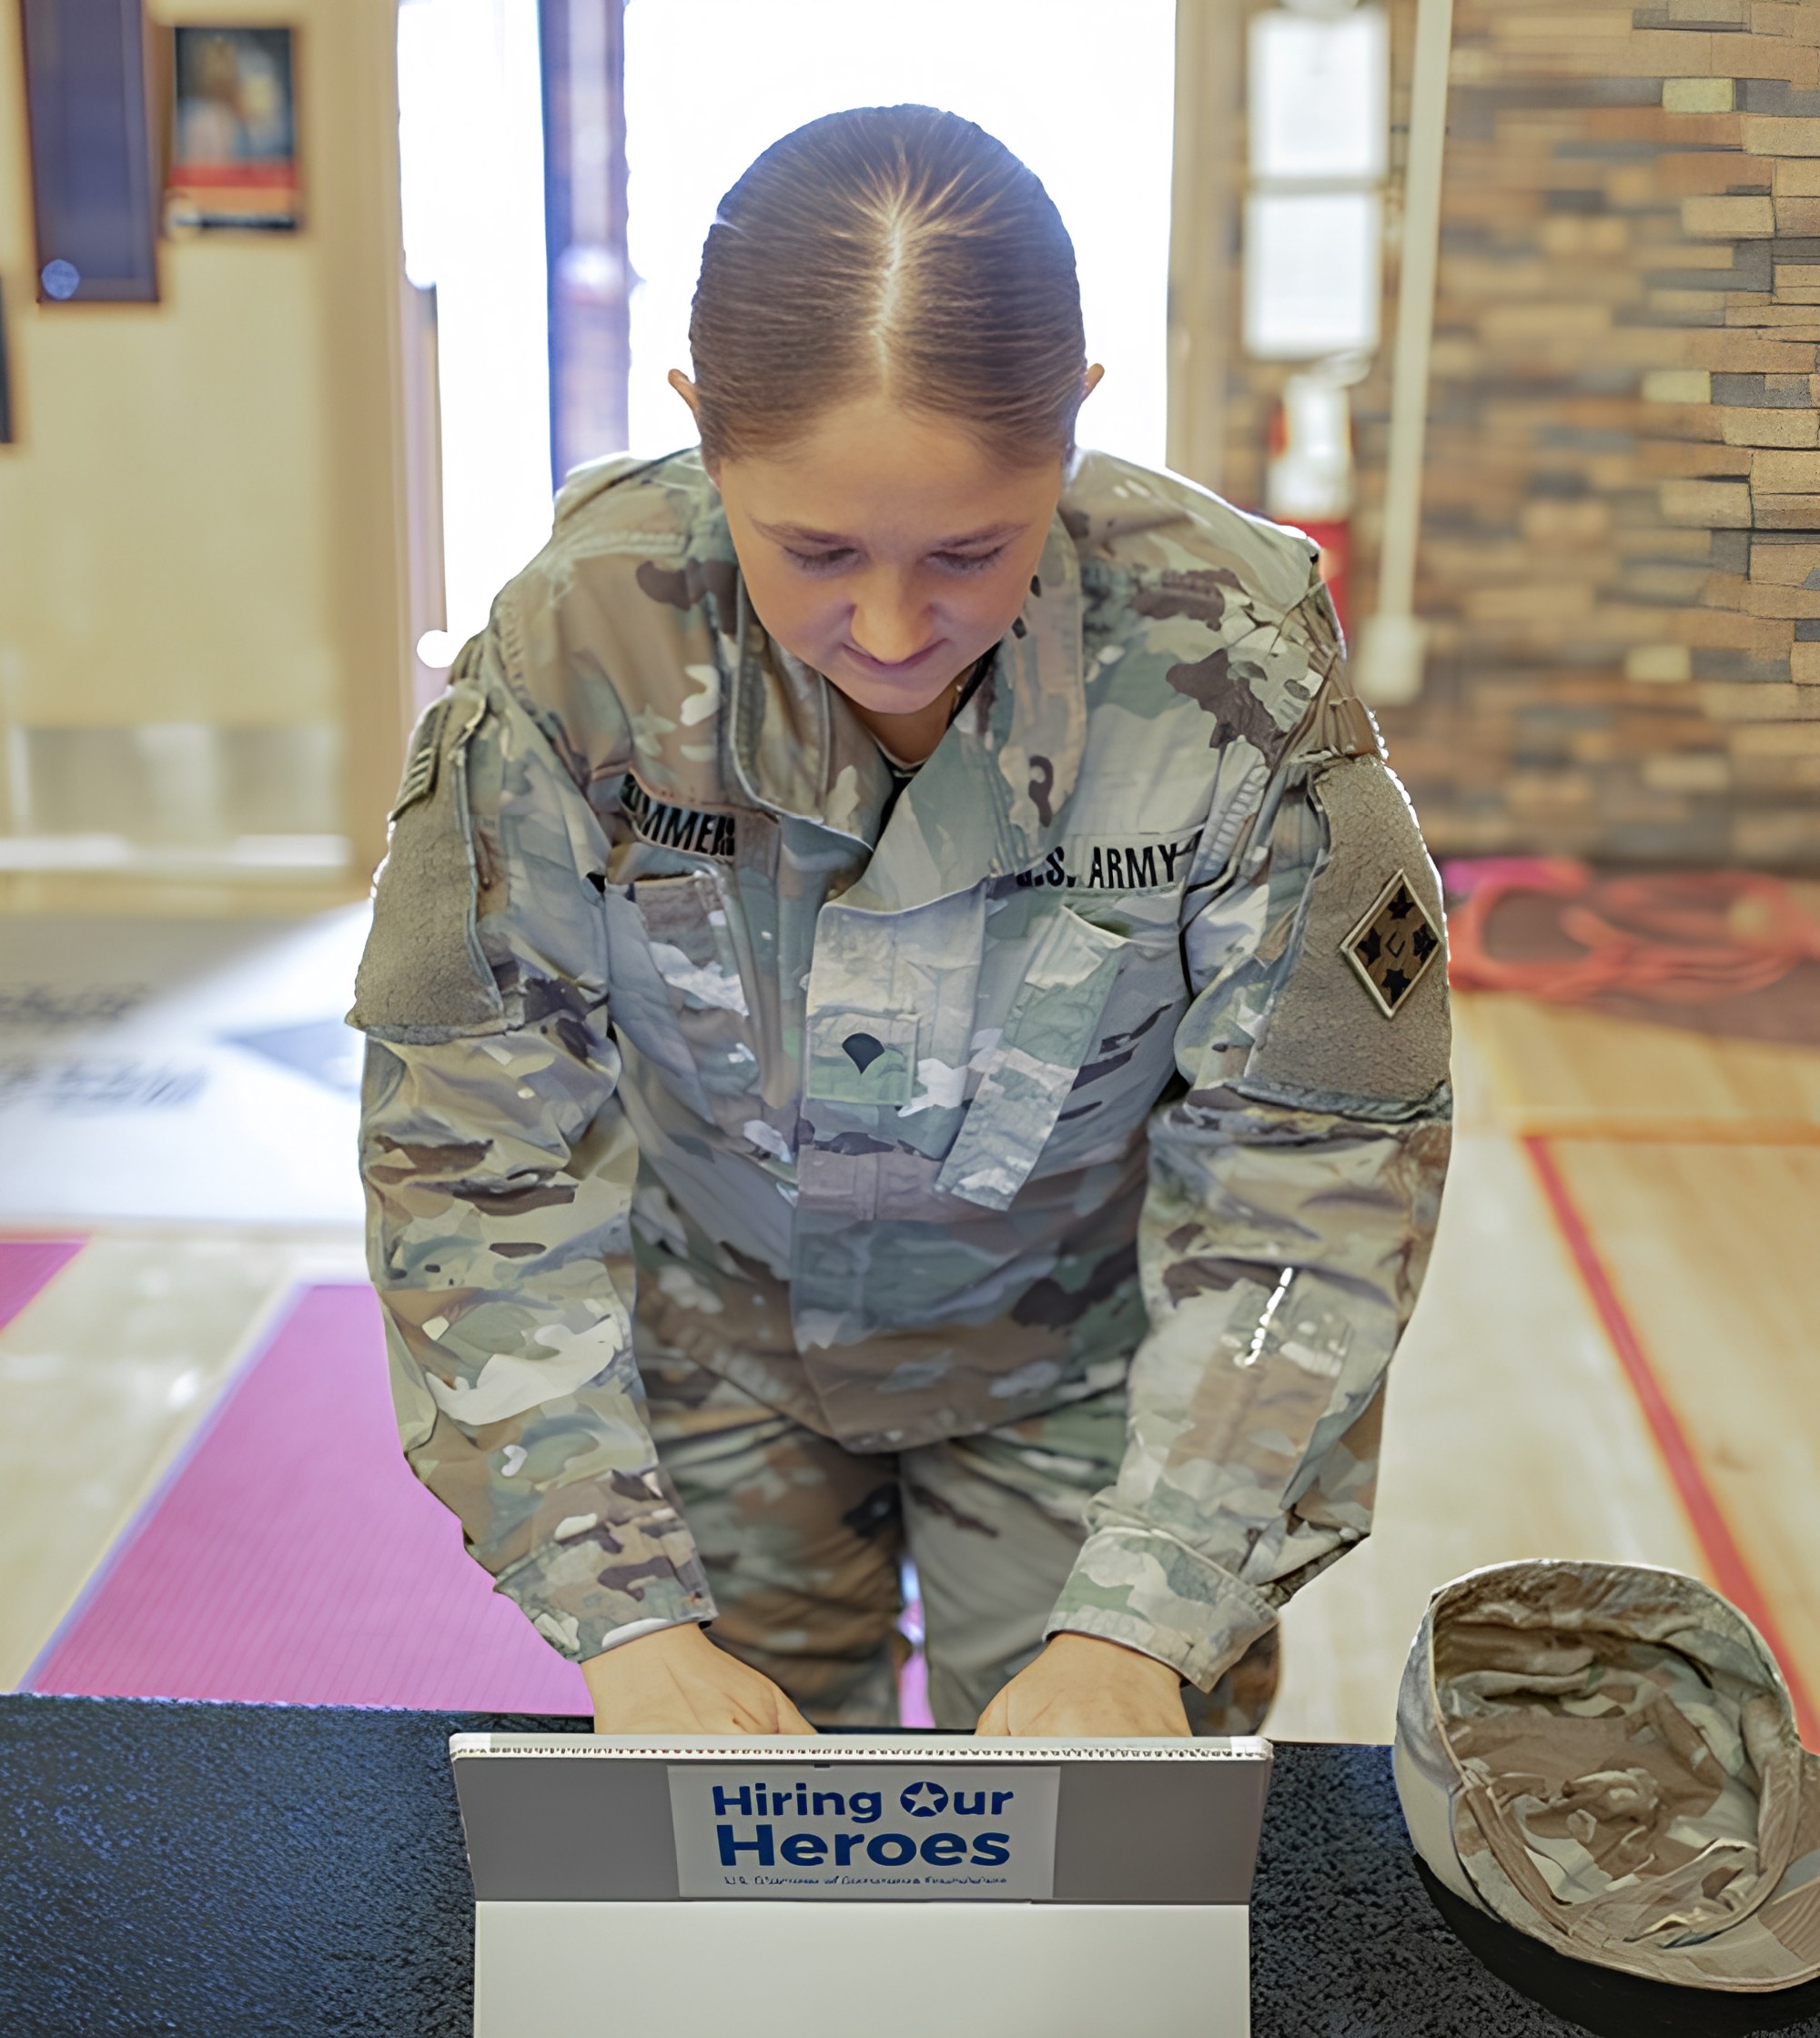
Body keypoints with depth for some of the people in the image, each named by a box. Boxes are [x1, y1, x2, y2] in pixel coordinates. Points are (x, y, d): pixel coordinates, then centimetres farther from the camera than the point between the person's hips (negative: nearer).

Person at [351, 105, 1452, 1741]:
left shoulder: (1230, 665, -25)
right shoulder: (574, 649, -24)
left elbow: (1317, 1166, -18)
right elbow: (475, 1152, -18)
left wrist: (1144, 1622, -26)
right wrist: (629, 1621, -24)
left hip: (1081, 1360, 0)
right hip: (715, 1346, 1)